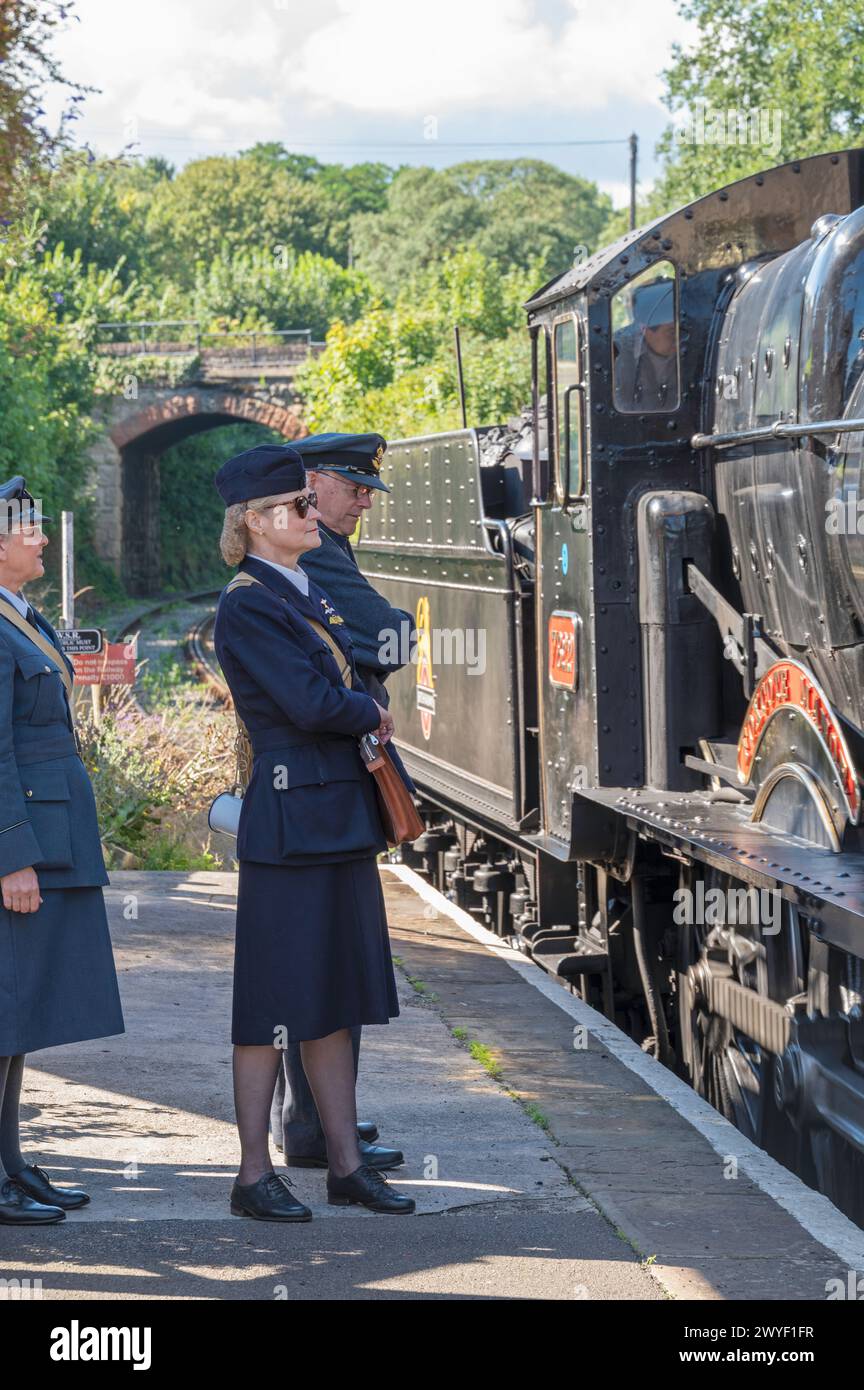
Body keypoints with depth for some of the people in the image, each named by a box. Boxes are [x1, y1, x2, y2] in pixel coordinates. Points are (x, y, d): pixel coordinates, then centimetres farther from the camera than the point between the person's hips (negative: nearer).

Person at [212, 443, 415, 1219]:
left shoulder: (310, 596, 16)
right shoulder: (246, 606, -13)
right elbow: (310, 703, -19)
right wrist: (373, 714, -3)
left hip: (343, 818, 9)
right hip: (289, 820, -9)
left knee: (336, 996, 11)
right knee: (276, 1002, -3)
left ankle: (347, 1164, 16)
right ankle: (254, 1175, 4)